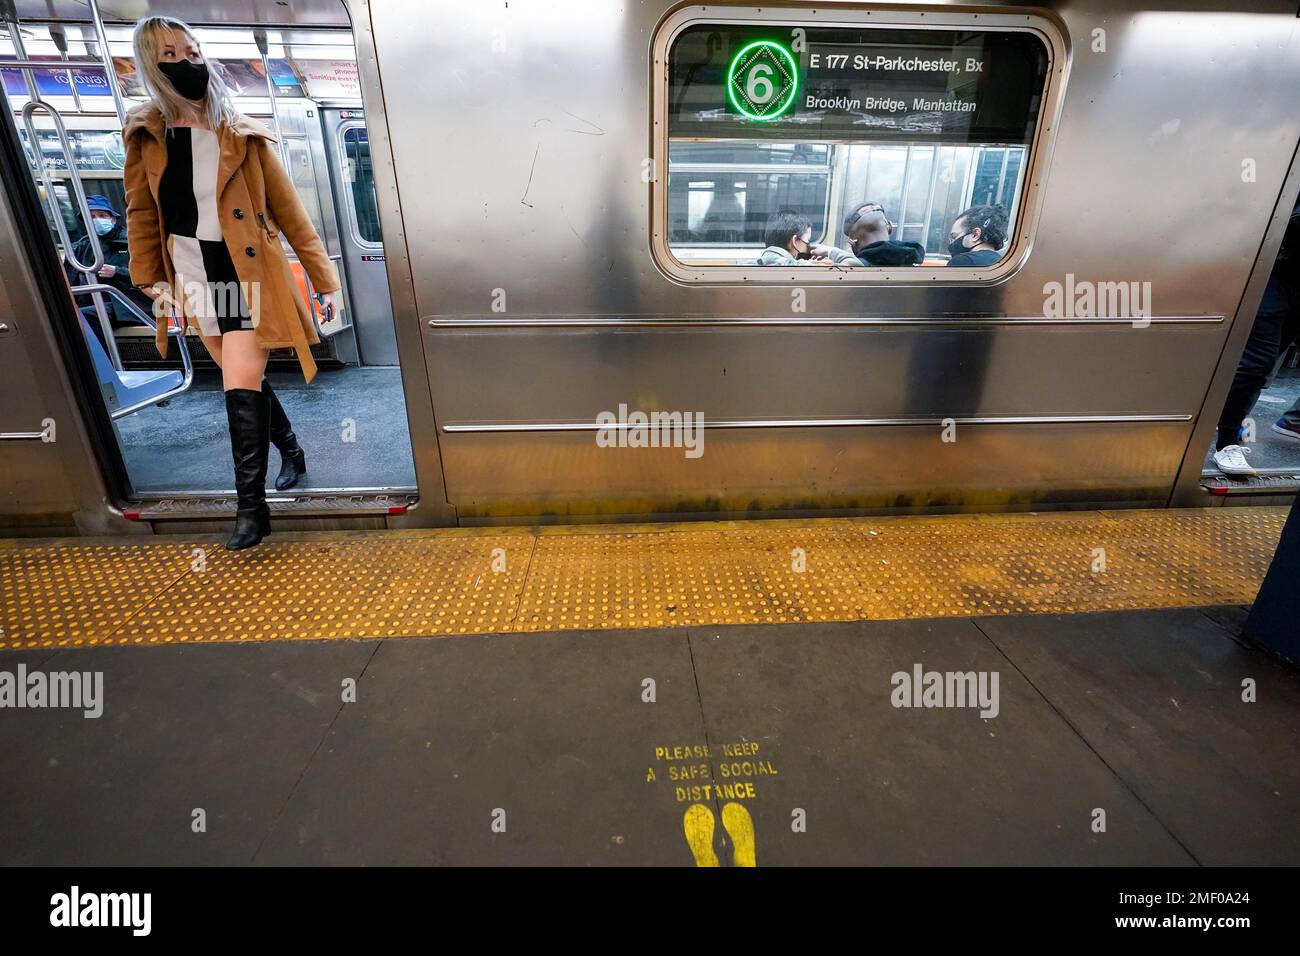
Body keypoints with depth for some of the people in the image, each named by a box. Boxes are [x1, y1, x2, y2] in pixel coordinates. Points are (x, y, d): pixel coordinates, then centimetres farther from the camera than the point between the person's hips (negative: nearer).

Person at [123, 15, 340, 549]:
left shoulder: (243, 137, -1)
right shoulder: (145, 138, 6)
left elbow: (289, 212, -2)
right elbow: (141, 215, 11)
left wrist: (324, 280, -7)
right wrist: (150, 281, 3)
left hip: (249, 282, -4)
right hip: (197, 285, 4)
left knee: (241, 388, -11)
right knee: (245, 382, 13)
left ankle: (252, 507, -2)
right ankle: (292, 453, 36)